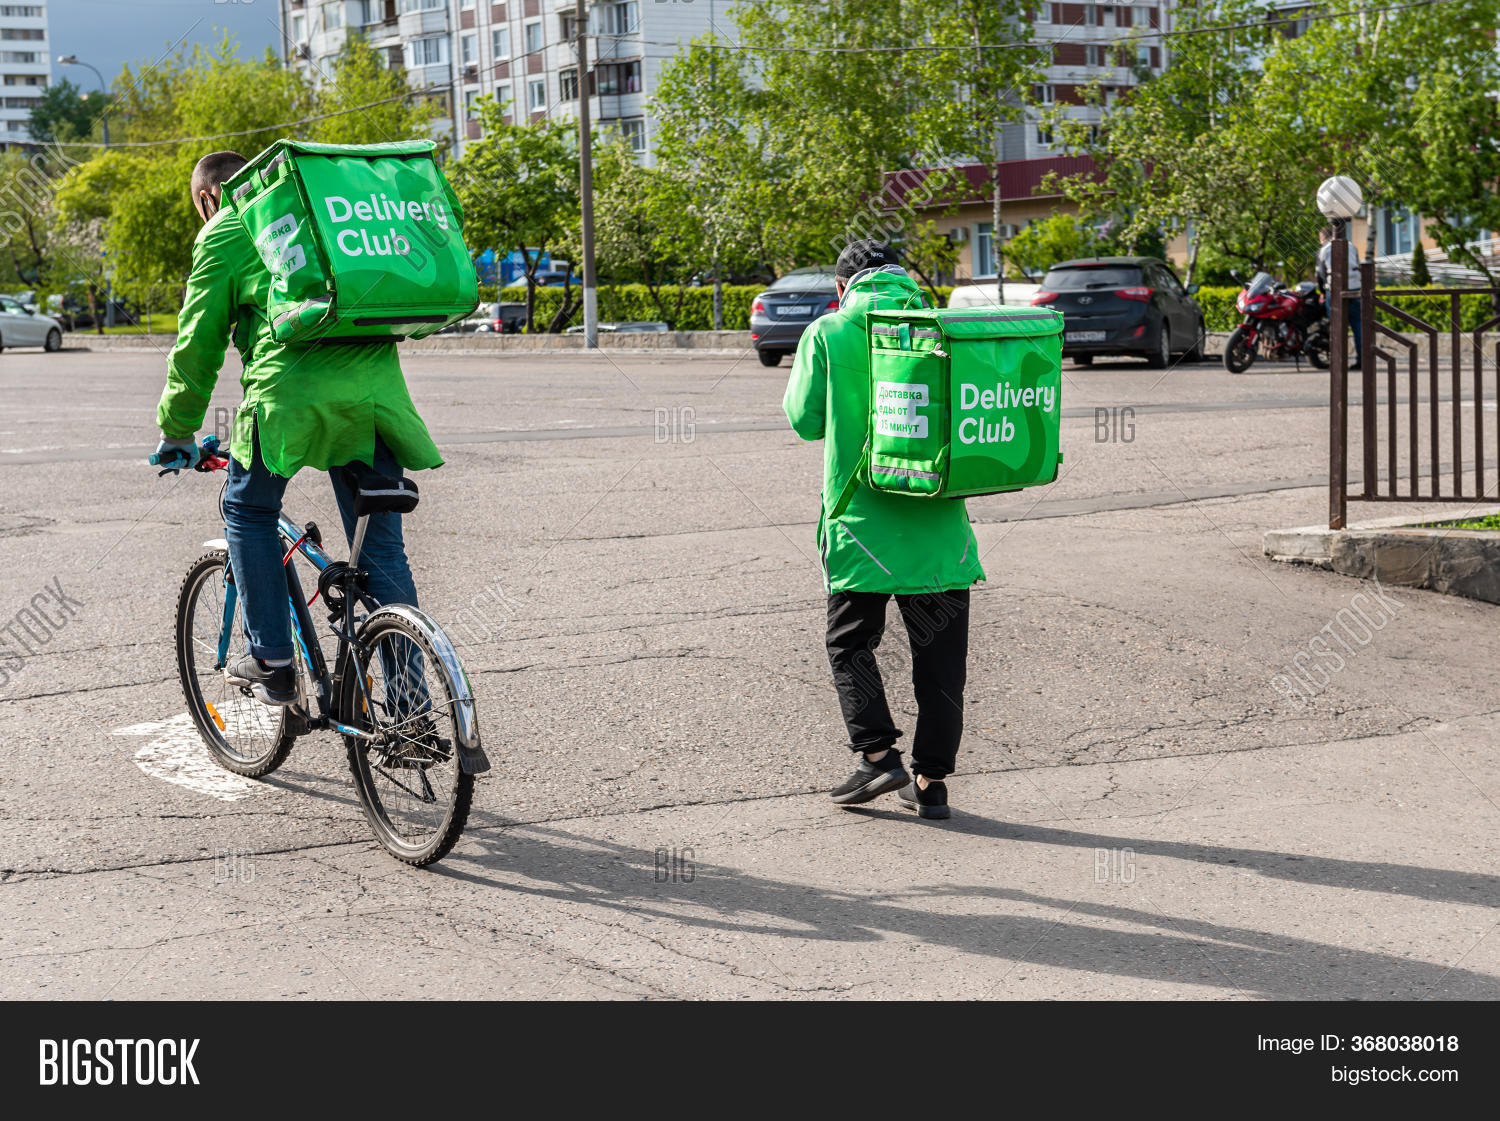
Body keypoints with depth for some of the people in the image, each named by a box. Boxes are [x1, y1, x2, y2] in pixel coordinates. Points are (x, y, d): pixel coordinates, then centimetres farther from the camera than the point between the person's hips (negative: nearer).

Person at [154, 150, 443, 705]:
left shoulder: (224, 232, 11)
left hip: (293, 391, -5)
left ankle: (271, 661, 16)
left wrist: (177, 431, 20)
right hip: (376, 389, 5)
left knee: (248, 511, 20)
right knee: (383, 549, 9)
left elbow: (198, 341, 10)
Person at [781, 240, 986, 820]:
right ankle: (932, 778, 8)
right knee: (940, 652, 8)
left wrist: (797, 379, 19)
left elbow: (806, 420, 2)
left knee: (850, 642, 12)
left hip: (861, 512, -2)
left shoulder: (827, 334, -1)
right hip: (938, 515, 2)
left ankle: (877, 753, -2)